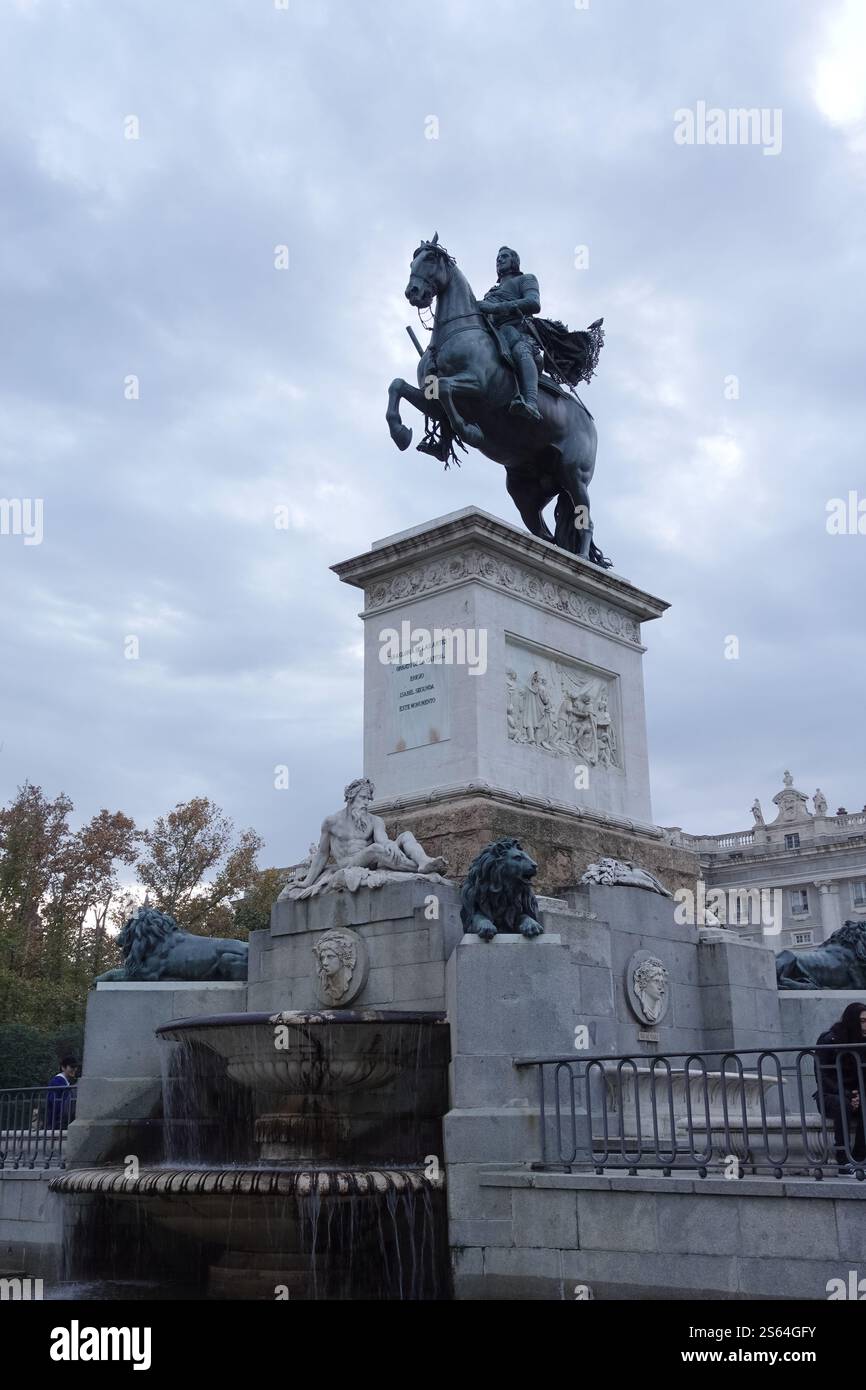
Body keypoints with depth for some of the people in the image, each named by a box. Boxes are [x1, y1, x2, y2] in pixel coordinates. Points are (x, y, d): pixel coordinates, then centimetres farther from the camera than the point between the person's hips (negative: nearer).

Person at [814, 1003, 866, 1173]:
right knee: (843, 1105, -36)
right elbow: (822, 1077, -13)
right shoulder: (829, 1041, -10)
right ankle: (844, 1162, -32)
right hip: (829, 1096, -4)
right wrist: (846, 1095, -25)